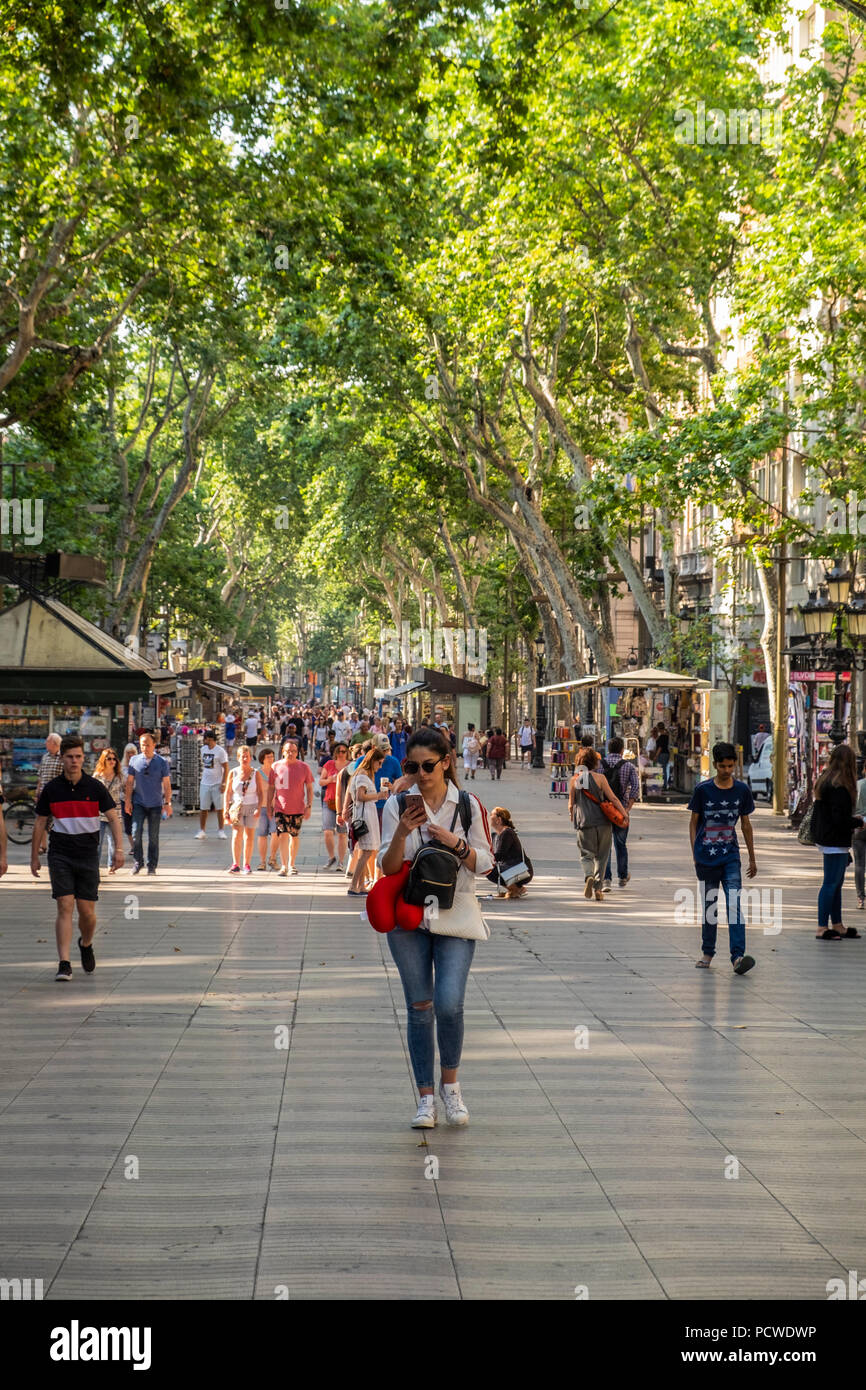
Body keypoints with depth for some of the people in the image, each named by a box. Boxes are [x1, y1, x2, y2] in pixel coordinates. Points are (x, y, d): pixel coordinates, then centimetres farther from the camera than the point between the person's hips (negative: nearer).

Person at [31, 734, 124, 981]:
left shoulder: (95, 787, -1)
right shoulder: (51, 789, 1)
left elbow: (114, 819, 2)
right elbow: (40, 823, 9)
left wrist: (119, 849, -9)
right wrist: (34, 857, 11)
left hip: (88, 856, 0)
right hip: (60, 856, 0)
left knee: (87, 911, 3)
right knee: (65, 907, -11)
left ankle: (86, 944, 35)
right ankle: (64, 964, -12)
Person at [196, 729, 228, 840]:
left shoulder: (220, 751, -9)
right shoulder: (203, 749, 9)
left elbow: (226, 768, -8)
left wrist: (223, 783, -13)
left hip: (217, 784, -5)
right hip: (205, 784, 5)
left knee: (219, 808, 3)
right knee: (203, 809, 4)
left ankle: (220, 831, 13)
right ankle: (202, 831, 10)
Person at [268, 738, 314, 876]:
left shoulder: (304, 767, 0)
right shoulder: (276, 767, 1)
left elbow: (309, 788, 5)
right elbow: (271, 788, 9)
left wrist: (309, 806, -1)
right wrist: (269, 806, 7)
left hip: (298, 809, 1)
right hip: (280, 808, -1)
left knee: (295, 837, 11)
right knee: (282, 835, -12)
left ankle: (292, 864, 27)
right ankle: (284, 866, -11)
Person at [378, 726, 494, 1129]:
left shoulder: (469, 805, 1)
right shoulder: (398, 805, 1)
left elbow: (485, 864, 2)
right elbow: (388, 867, -2)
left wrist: (456, 842, -16)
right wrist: (402, 832, -20)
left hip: (455, 914, -1)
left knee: (449, 1004, -14)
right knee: (419, 1007, 2)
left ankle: (450, 1083, 10)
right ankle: (426, 1097, 13)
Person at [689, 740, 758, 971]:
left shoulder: (742, 790, 3)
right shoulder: (703, 789, -3)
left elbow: (746, 825, 11)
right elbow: (694, 822, 5)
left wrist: (752, 859, 13)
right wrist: (695, 854, -2)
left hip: (731, 856, 0)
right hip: (706, 857, 0)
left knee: (734, 904, -12)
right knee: (709, 905, 9)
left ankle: (738, 956, -20)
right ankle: (708, 952, 23)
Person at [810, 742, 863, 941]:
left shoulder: (824, 781, 10)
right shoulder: (839, 787, -21)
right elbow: (840, 819, -22)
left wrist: (852, 820, 14)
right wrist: (859, 822, -5)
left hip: (825, 839, 10)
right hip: (835, 842, -10)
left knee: (836, 882, 16)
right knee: (831, 883, -3)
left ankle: (837, 925, 23)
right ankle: (822, 928, 1)